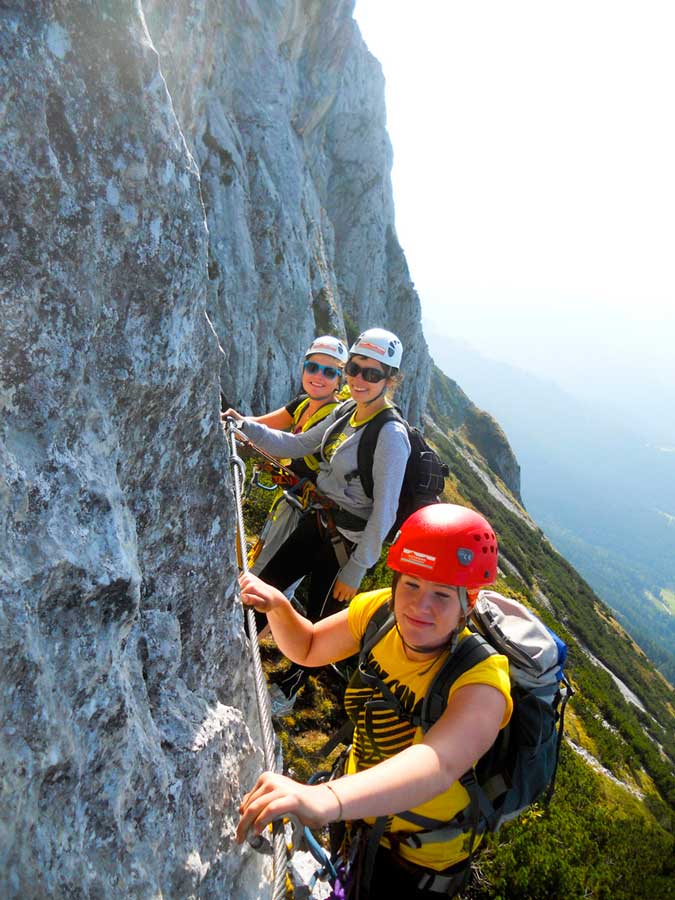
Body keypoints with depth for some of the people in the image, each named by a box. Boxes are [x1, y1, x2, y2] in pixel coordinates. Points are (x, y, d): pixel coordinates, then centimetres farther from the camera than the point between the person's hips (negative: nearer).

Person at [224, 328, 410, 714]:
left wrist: (355, 571, -17)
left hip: (348, 544, -7)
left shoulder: (391, 435, -23)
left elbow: (384, 513, -22)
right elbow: (297, 445, 9)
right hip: (317, 523, 7)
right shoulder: (345, 413, 1)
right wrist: (247, 426, -4)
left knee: (319, 622, 11)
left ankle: (287, 691, 37)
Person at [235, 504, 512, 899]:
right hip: (362, 813, 5)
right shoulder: (381, 611, -19)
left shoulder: (480, 679, -36)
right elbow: (308, 649, -3)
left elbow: (440, 764, -54)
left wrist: (326, 800, -70)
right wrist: (278, 608, -24)